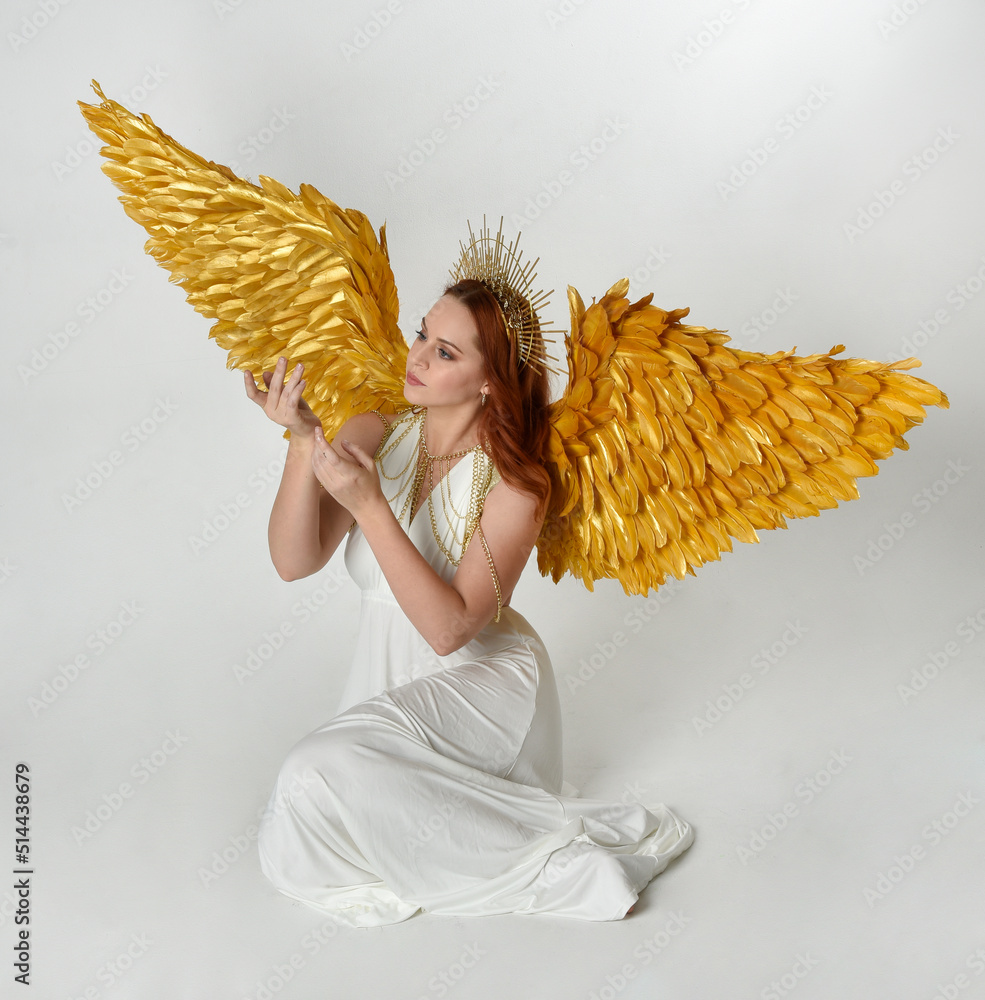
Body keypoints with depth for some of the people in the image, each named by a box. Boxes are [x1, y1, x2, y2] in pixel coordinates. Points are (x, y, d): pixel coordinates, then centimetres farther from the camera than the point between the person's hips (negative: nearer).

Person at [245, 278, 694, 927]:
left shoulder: (514, 484, -18)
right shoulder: (372, 434, -7)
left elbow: (451, 628, -26)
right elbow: (293, 561, -16)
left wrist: (369, 505, -33)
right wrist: (303, 438, -29)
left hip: (479, 683, -5)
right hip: (387, 678, 5)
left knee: (322, 773, -30)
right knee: (296, 857, -10)